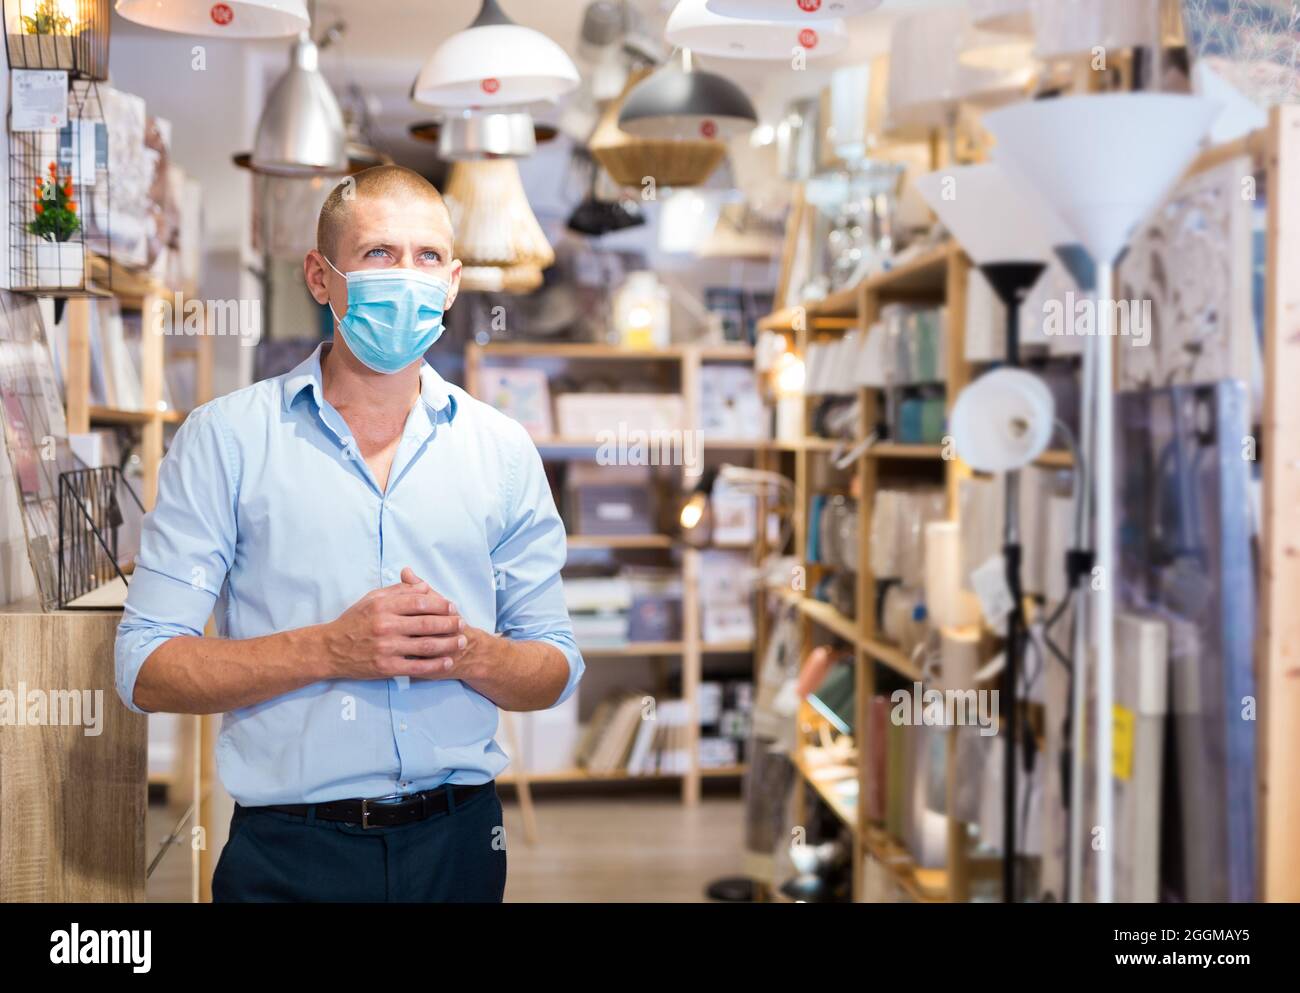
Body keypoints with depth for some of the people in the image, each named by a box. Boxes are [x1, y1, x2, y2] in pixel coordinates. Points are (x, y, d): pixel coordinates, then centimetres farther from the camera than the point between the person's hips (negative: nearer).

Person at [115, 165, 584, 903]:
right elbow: (147, 671, -6)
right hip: (290, 855, -2)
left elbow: (555, 672, 8)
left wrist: (467, 652, -13)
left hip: (458, 841, 3)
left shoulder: (503, 449, 5)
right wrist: (330, 649, -18)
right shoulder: (226, 436, -2)